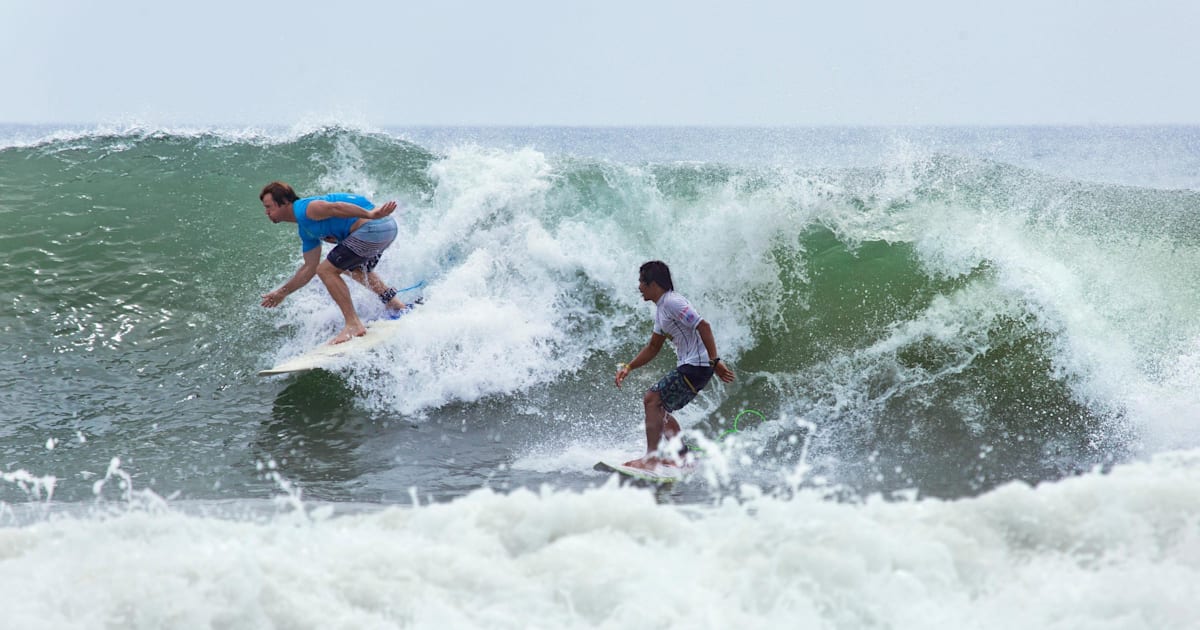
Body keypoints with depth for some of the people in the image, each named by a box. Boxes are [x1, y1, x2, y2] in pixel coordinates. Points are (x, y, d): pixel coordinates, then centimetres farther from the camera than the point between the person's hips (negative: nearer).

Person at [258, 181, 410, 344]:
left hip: (372, 227, -11)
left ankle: (354, 325, -6)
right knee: (354, 268, 35)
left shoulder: (303, 210, -8)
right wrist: (282, 292, 33)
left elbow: (335, 207, -25)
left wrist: (370, 214, -37)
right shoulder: (305, 230, 22)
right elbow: (309, 268, 26)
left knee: (326, 270, -6)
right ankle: (395, 304, 33)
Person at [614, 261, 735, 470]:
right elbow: (653, 348, 26)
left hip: (696, 366, -10)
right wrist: (628, 367, 18)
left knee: (652, 400, -14)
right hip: (687, 366, 10)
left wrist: (715, 361, -27)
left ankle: (651, 458, -17)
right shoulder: (660, 309, 18)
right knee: (658, 406, 17)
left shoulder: (672, 302, -14)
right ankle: (682, 456, 19)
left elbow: (703, 326, -22)